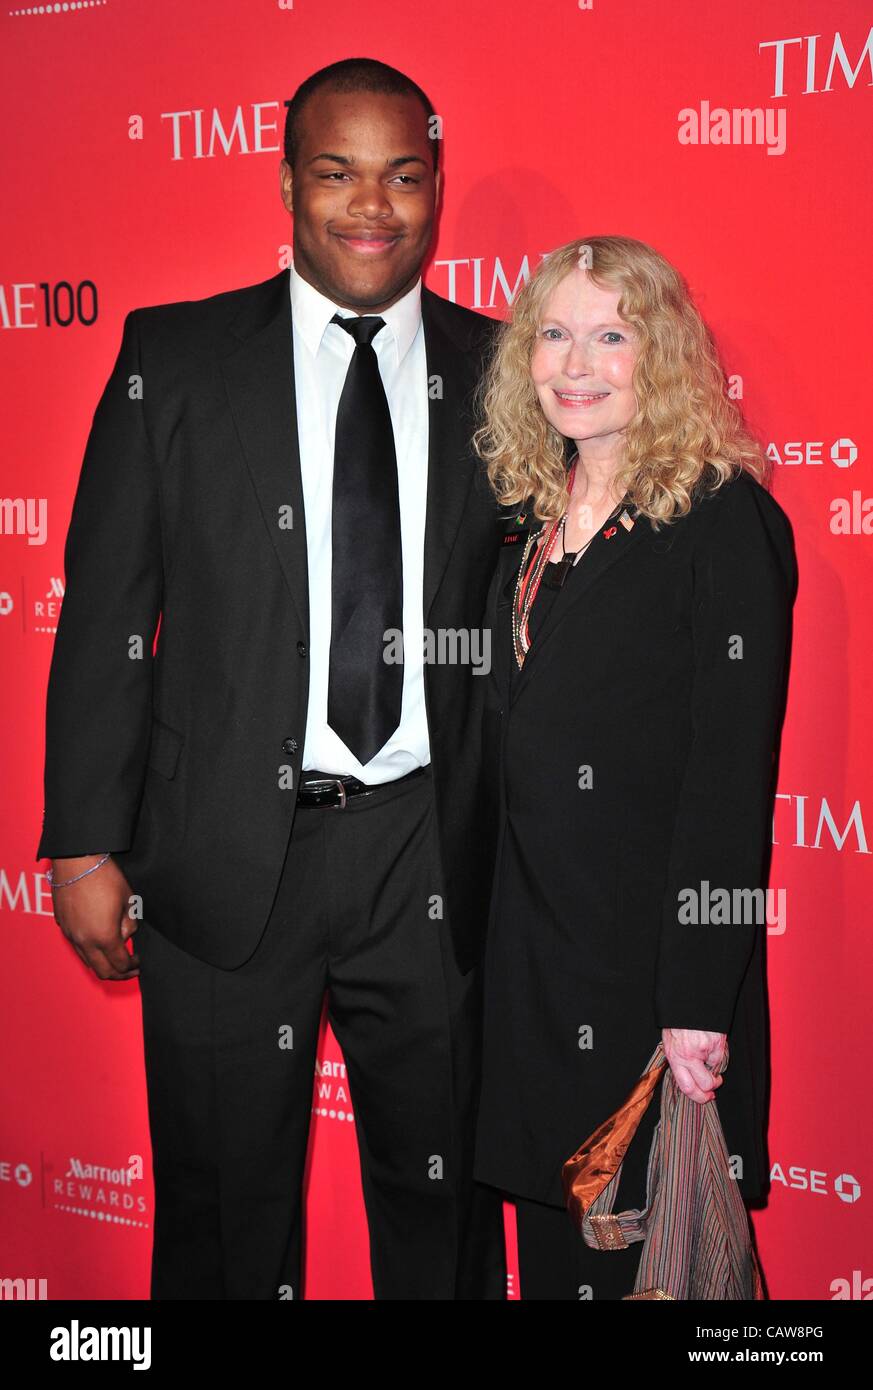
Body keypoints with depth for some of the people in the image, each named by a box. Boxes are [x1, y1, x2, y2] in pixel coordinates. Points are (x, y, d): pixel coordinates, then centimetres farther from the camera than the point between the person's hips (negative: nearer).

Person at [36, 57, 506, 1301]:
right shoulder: (174, 358, 0)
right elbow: (105, 614, -1)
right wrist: (85, 842, -5)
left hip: (432, 860, 2)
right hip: (228, 856, -1)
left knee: (443, 1198, 17)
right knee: (225, 1209, 15)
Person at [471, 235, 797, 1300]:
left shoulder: (725, 522, -13)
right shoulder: (532, 514, 9)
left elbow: (729, 782, -16)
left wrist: (699, 1009, -18)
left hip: (651, 953, -6)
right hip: (528, 945, 6)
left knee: (649, 1250, 9)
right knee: (550, 1238, 17)